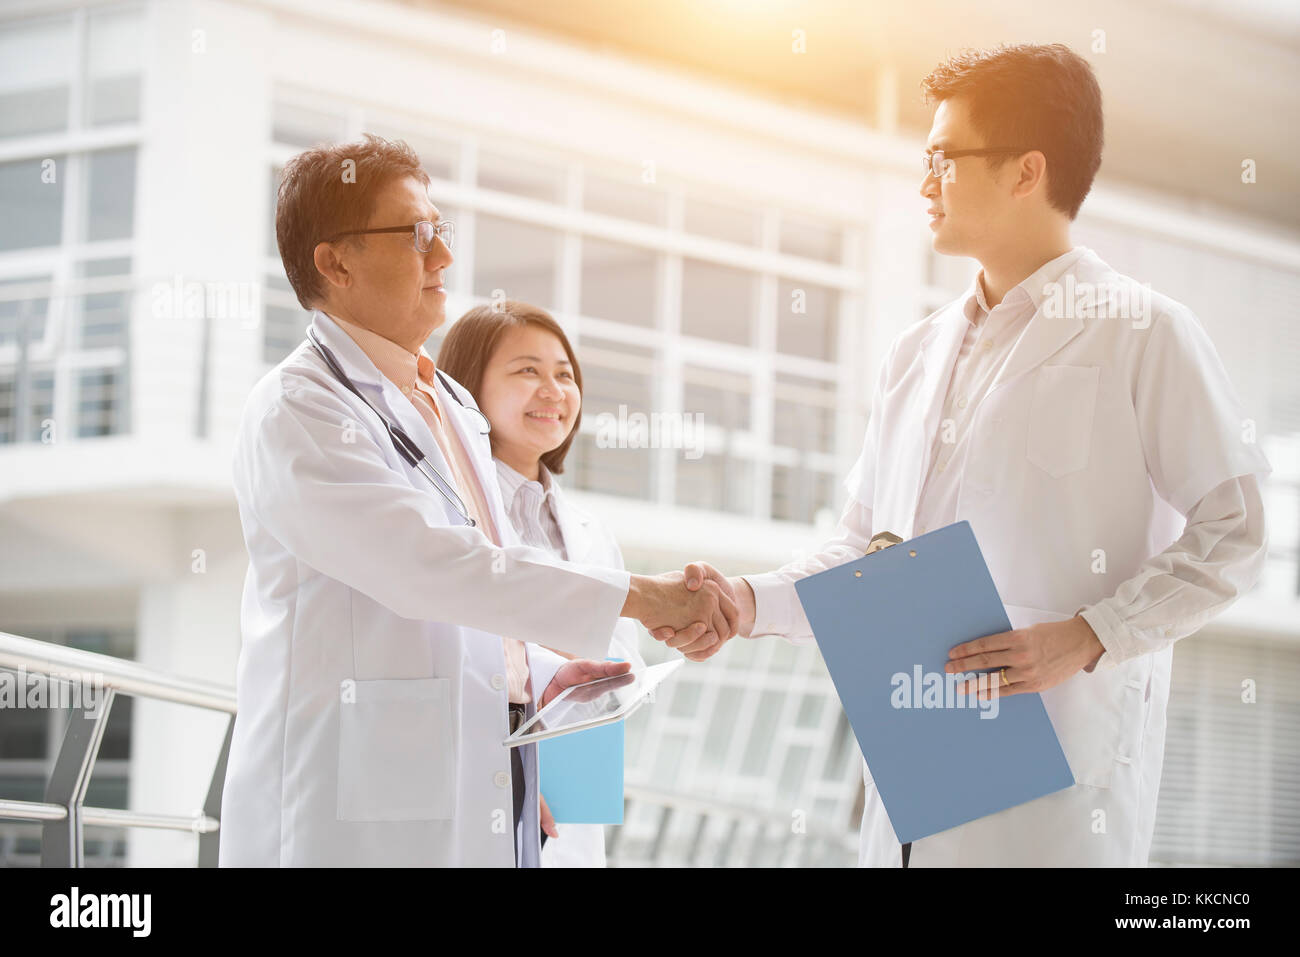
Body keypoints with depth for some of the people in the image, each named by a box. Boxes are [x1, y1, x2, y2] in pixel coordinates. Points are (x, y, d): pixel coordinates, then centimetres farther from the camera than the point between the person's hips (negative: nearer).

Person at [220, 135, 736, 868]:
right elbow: (428, 566, -21)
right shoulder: (296, 409, -10)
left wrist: (540, 672, 8)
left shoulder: (451, 403, 20)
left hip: (480, 800, 8)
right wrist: (636, 596, -22)